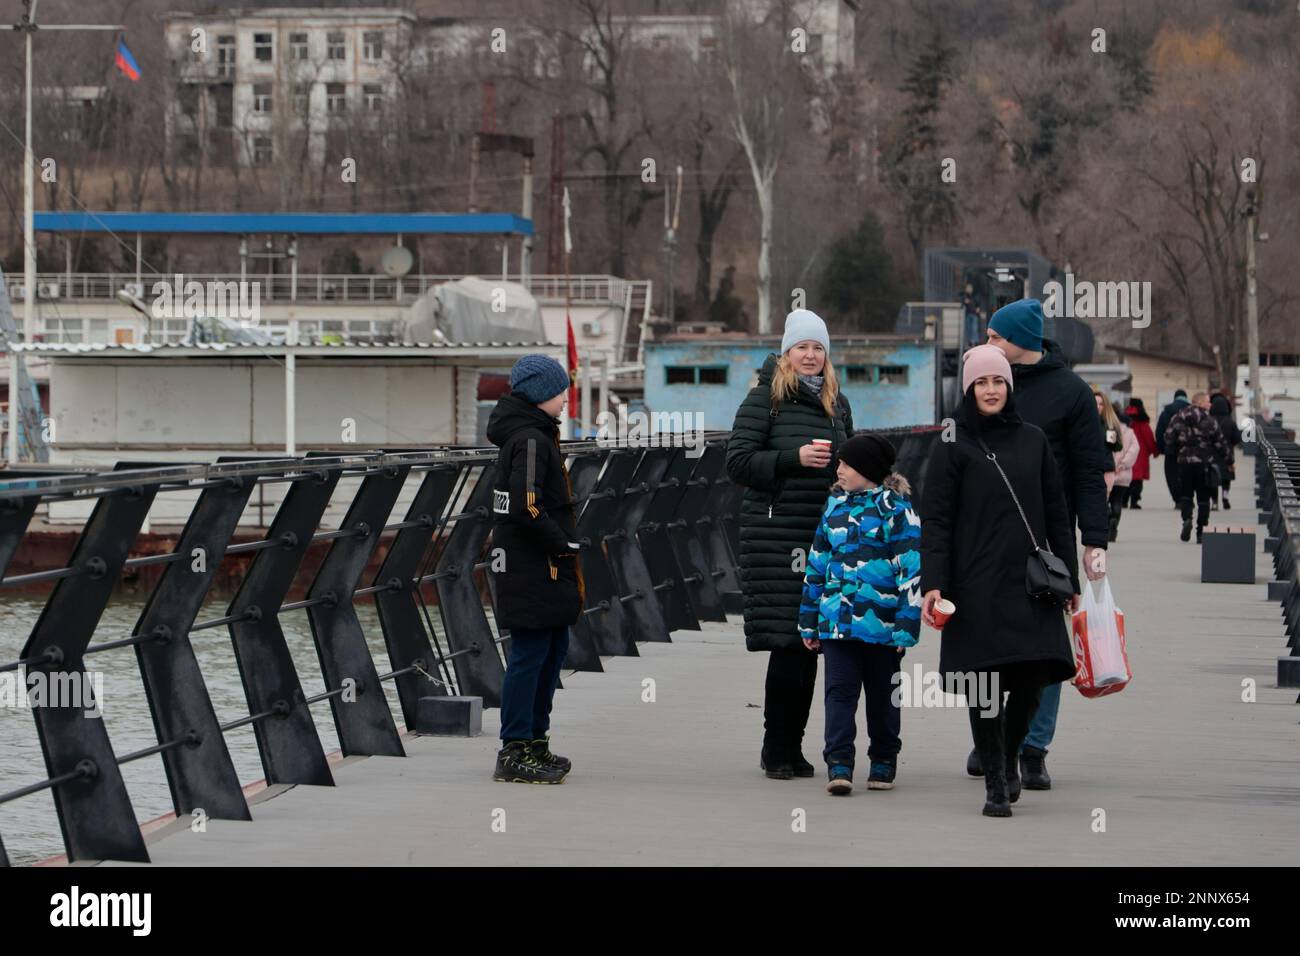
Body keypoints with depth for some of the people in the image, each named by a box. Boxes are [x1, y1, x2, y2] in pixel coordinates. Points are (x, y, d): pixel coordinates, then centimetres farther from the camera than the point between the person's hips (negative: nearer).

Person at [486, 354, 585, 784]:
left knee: (553, 647, 16)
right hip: (533, 570, -11)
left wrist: (564, 544, 16)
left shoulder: (535, 435, 16)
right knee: (530, 653, -7)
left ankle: (535, 743, 23)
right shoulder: (531, 441, -16)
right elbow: (527, 507, -25)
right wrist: (562, 544, -15)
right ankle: (515, 753, -5)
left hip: (543, 570, 11)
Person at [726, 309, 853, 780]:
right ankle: (777, 749, 0)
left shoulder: (837, 404, 15)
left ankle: (791, 746, 13)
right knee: (787, 642, -9)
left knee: (810, 643, 5)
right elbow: (738, 462, -8)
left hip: (826, 536, 5)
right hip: (777, 534, -5)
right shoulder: (766, 399, -1)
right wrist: (795, 458, -17)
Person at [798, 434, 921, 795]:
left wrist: (907, 623, -12)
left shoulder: (895, 507, -4)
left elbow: (911, 566, -7)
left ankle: (884, 760, 22)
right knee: (839, 690, -4)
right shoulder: (835, 505, 13)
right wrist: (808, 620, 18)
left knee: (882, 693, 9)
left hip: (881, 621, -4)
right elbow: (817, 564, 19)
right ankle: (839, 764, -6)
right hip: (837, 618, 4)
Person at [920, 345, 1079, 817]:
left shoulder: (1033, 441, 11)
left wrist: (1069, 579, 9)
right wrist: (932, 584, -14)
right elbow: (935, 520, -4)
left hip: (1029, 582, 3)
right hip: (976, 586, -3)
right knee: (986, 683, -5)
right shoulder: (953, 447, 1)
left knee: (1032, 676, -1)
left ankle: (1009, 758, 25)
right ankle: (995, 782, 5)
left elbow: (1057, 515, 14)